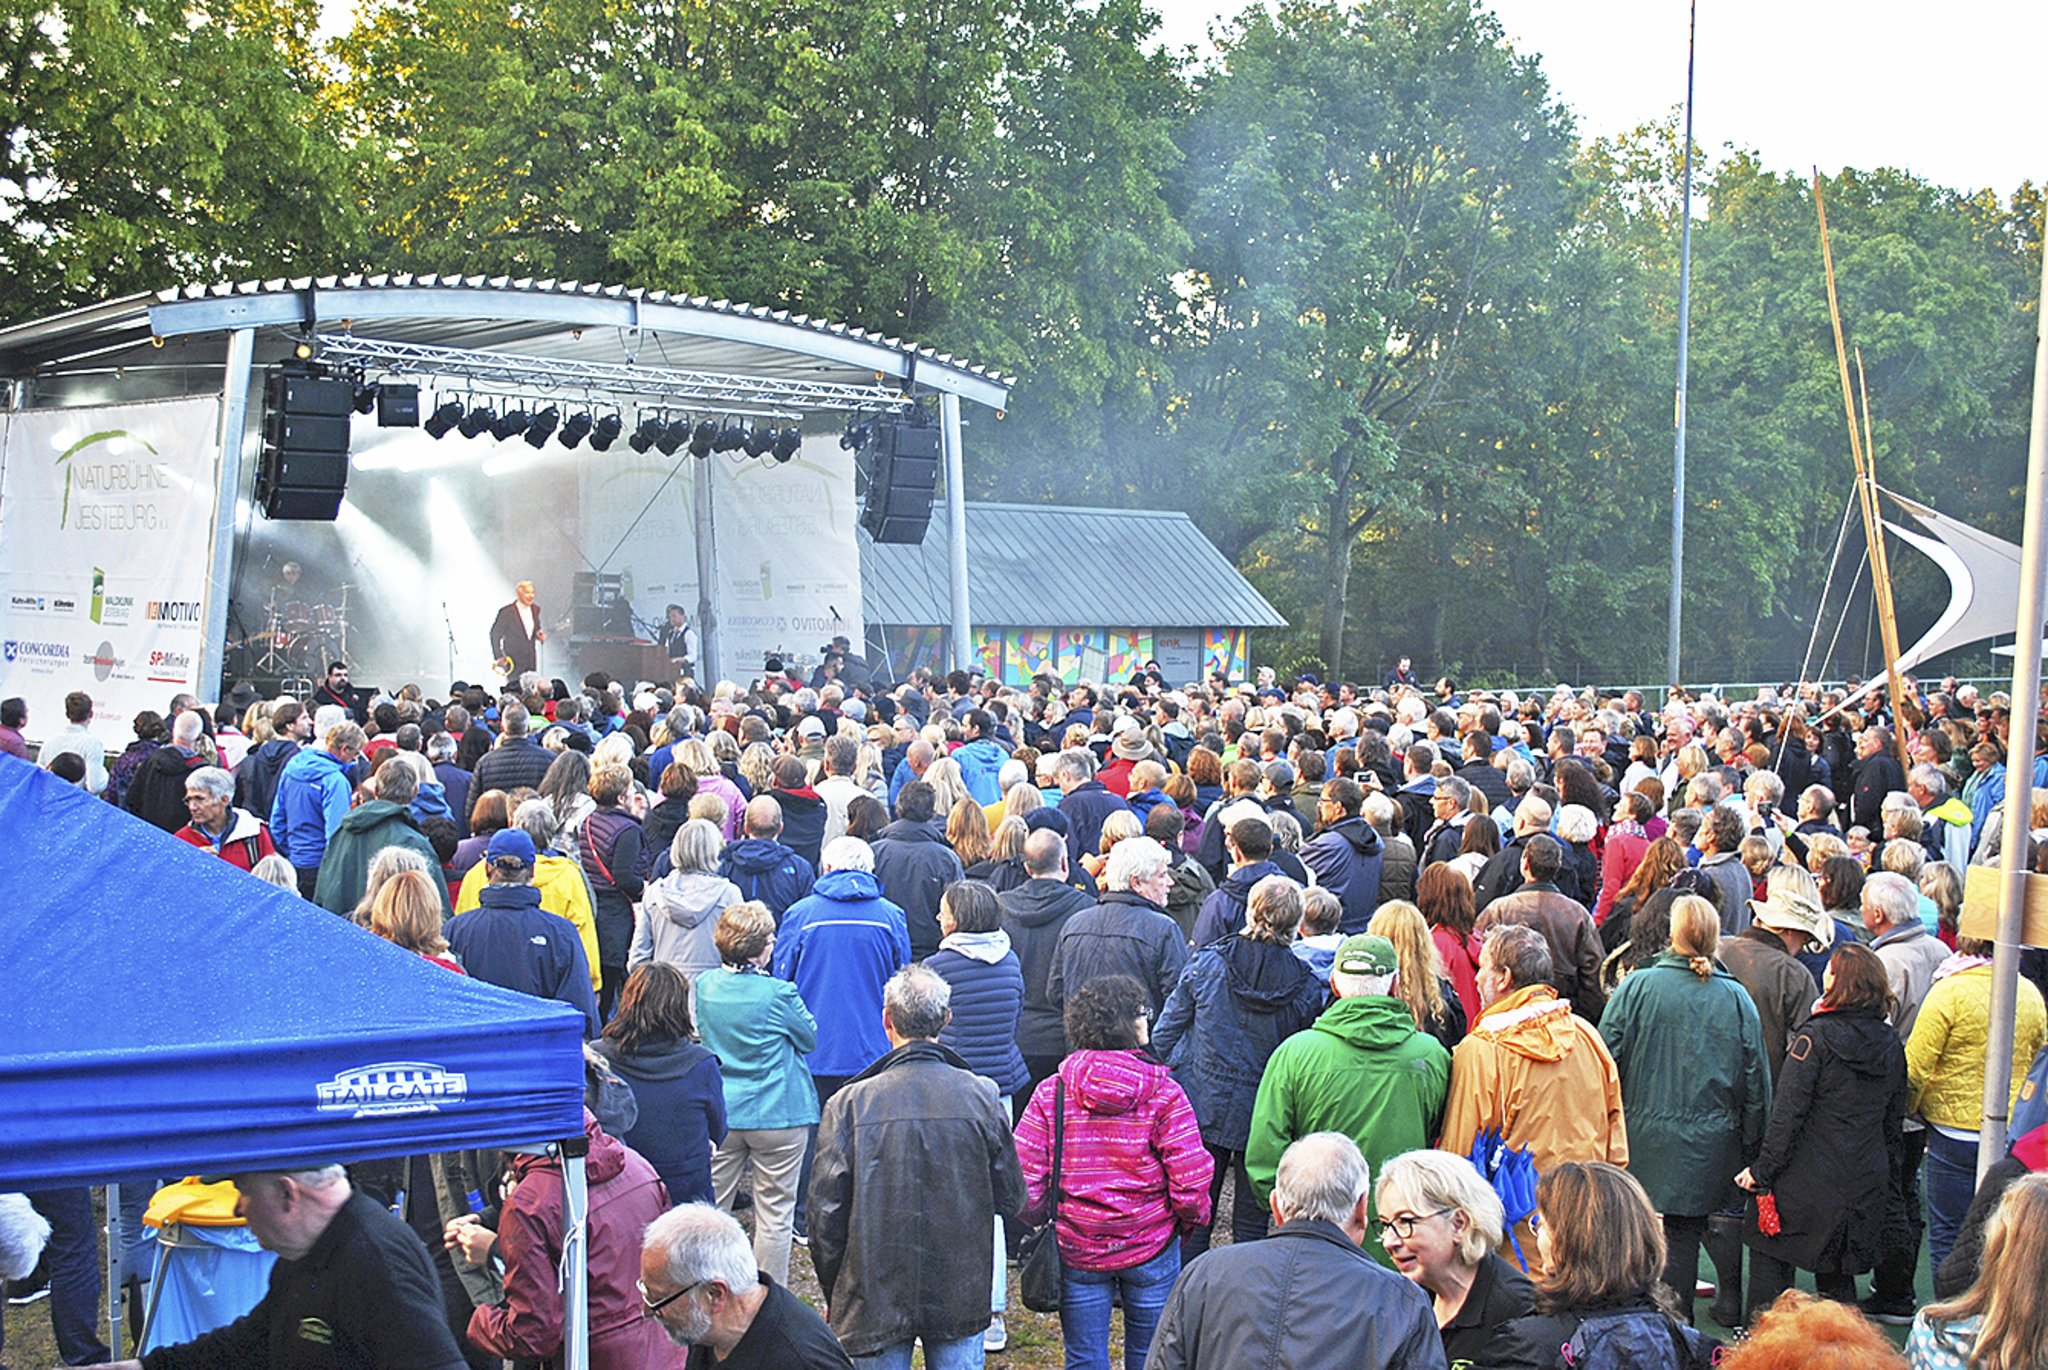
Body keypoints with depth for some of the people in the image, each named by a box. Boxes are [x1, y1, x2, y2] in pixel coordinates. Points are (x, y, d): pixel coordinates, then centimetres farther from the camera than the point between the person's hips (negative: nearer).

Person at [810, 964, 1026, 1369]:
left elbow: (826, 1214, -7)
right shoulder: (981, 1096, -8)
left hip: (875, 1301, -1)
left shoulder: (849, 1103, -12)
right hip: (961, 1300, 1)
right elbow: (1011, 1198, 0)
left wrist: (834, 1297, 7)